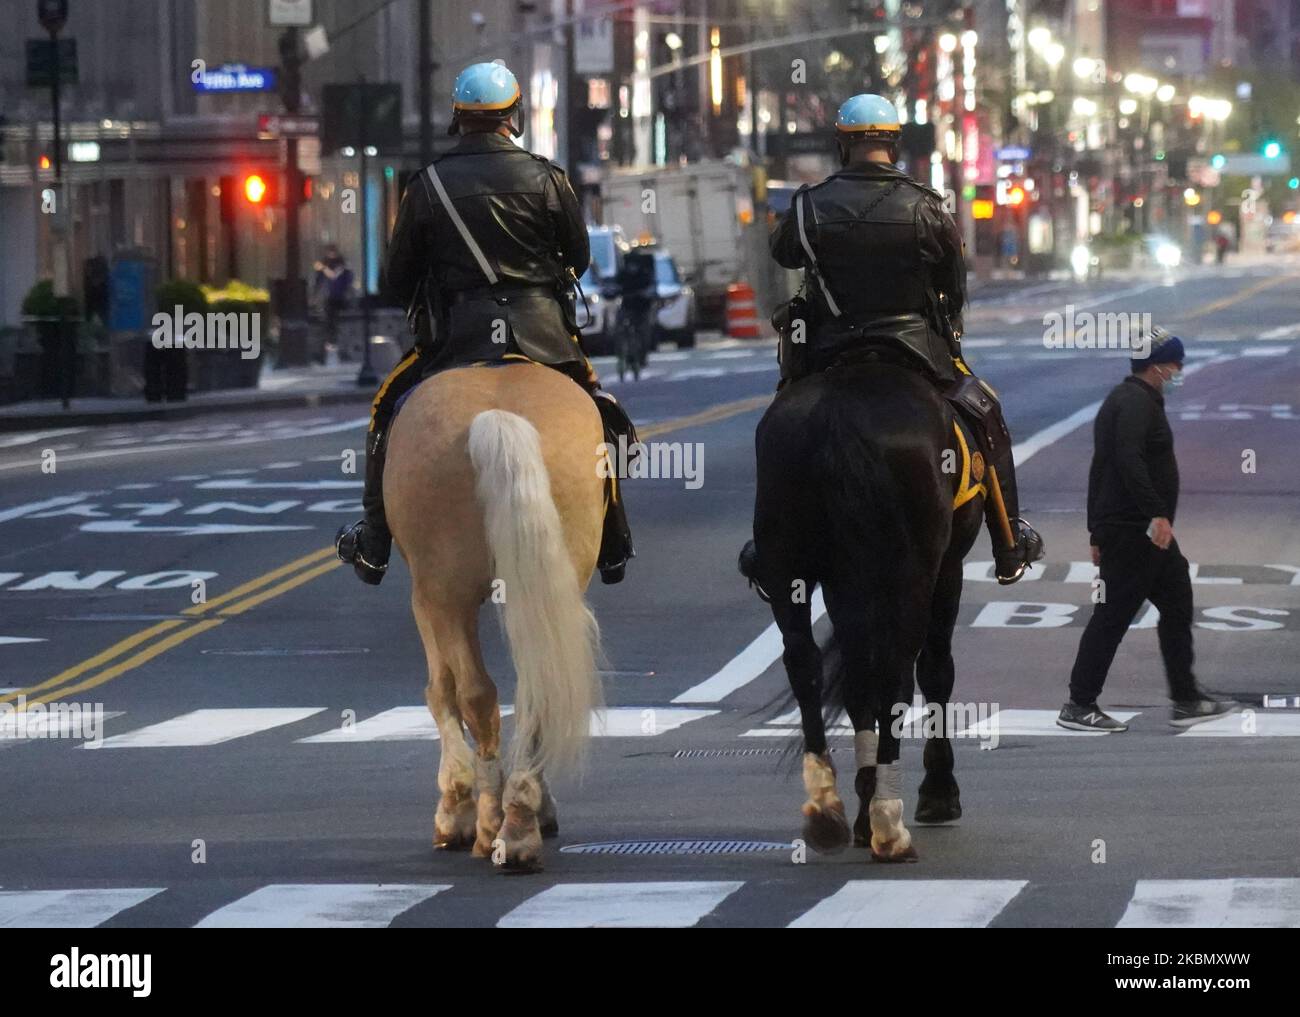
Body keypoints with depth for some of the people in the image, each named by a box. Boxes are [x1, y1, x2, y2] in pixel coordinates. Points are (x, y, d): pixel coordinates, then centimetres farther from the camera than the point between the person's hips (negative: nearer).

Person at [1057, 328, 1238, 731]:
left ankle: (1187, 701, 16)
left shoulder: (1121, 399, 19)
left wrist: (1097, 531, 25)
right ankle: (1079, 707, -2)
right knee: (1113, 615, -6)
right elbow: (1129, 460, -29)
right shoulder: (1137, 403, -14)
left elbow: (1101, 466, 23)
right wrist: (1157, 514, -34)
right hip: (1134, 531, -11)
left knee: (1177, 602, 13)